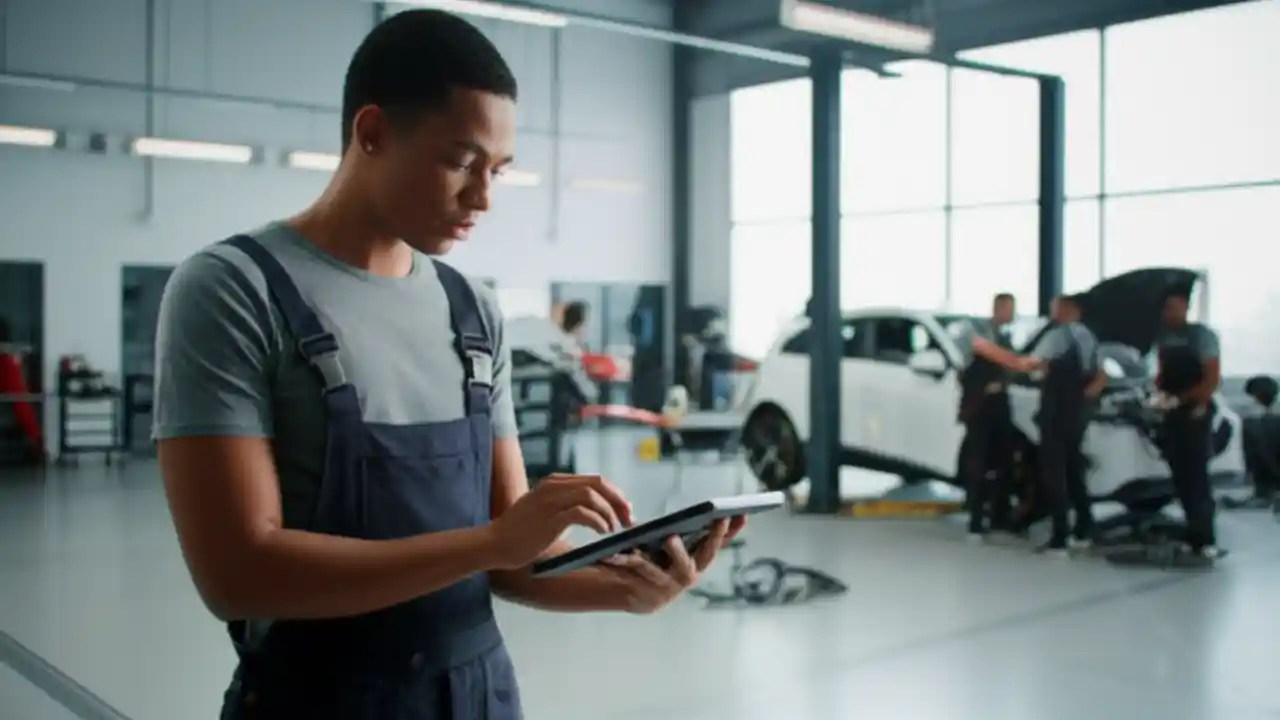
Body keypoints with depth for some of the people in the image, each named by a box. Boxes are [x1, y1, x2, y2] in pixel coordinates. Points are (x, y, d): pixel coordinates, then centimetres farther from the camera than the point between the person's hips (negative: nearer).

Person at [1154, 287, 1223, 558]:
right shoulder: (1163, 338, 12)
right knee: (1181, 478, 5)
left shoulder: (1202, 336, -5)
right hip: (1171, 415, 6)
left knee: (1197, 477, -8)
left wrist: (1179, 399, -15)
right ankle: (1195, 534, 11)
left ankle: (1205, 540, -8)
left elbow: (1212, 380, -9)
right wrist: (1158, 393, 1)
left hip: (1194, 414, -6)